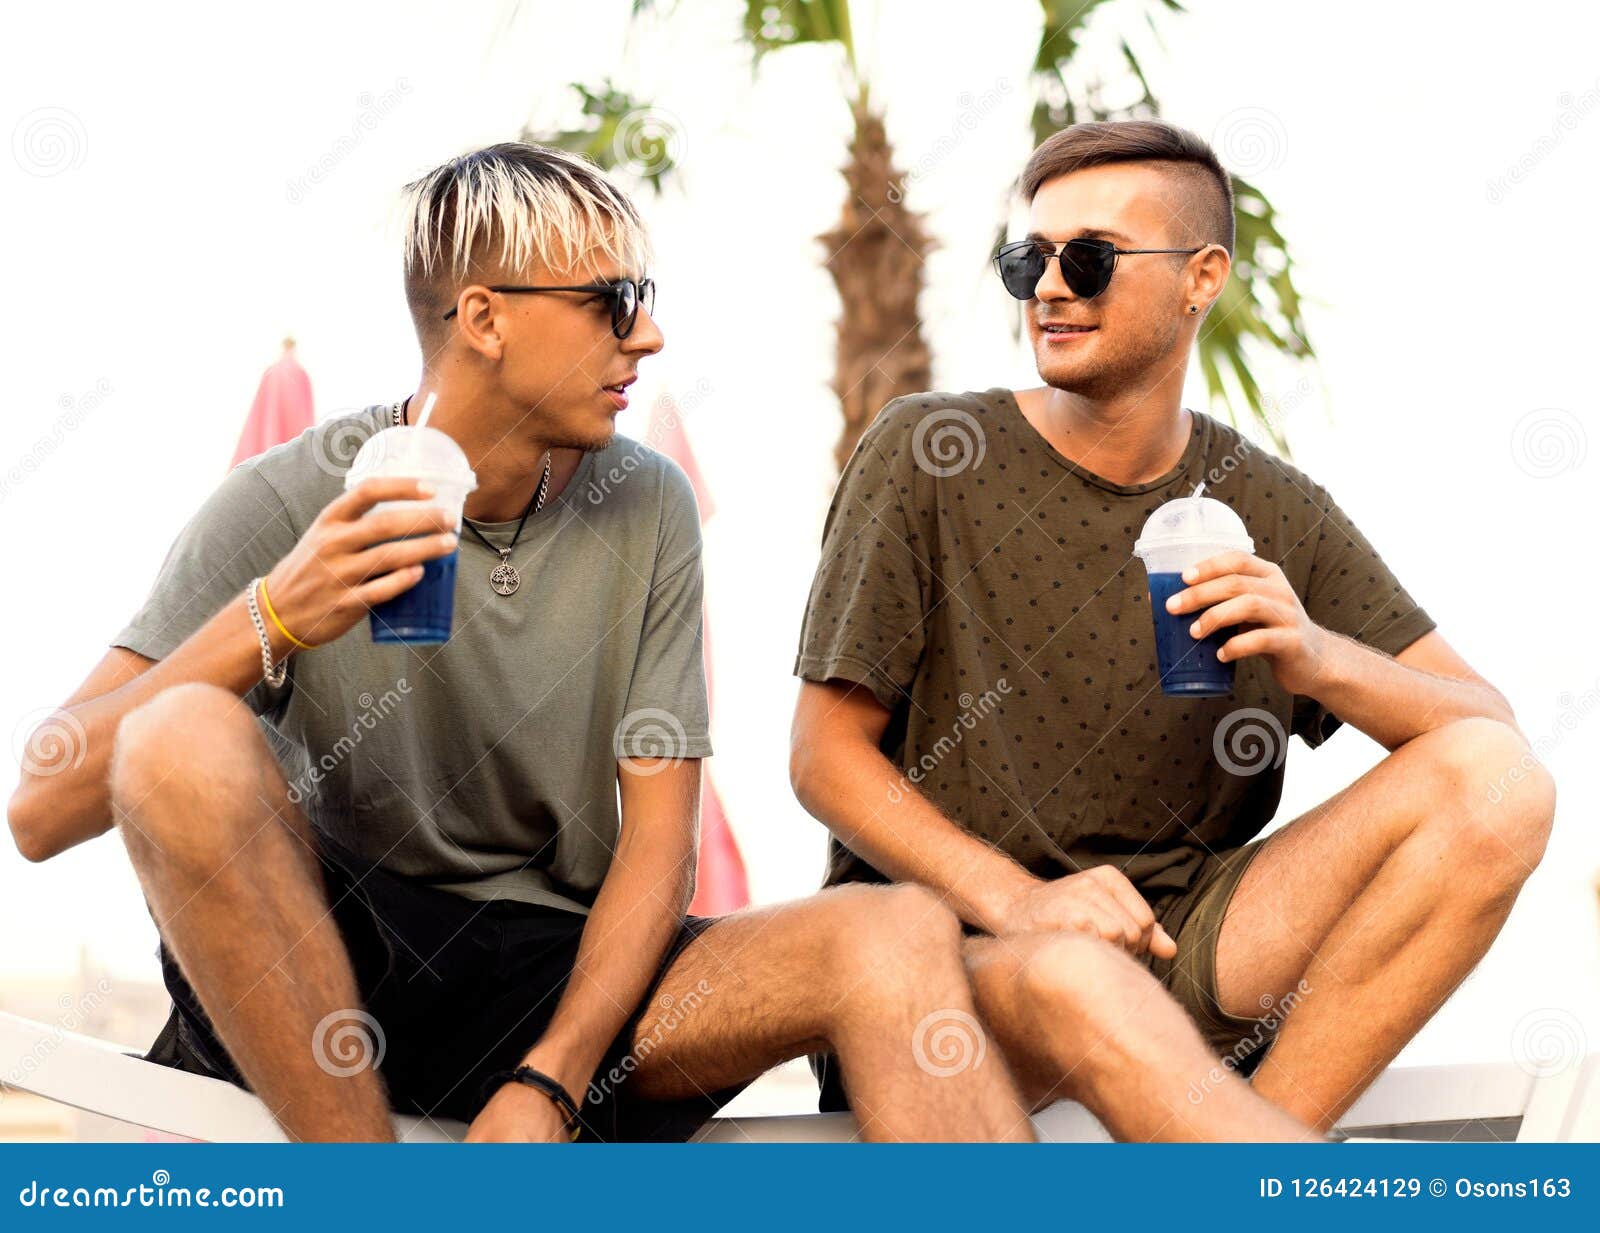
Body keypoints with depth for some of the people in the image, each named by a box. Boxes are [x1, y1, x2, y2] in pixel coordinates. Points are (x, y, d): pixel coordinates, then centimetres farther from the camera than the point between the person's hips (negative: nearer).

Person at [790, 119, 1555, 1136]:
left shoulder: (1275, 514, 6)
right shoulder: (928, 459, -2)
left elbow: (1489, 728, 3)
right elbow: (826, 755, -3)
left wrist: (1320, 660, -19)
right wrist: (1017, 900, -19)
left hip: (1176, 937, 4)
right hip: (945, 934, -4)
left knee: (1499, 788, -16)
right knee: (1073, 977, -40)